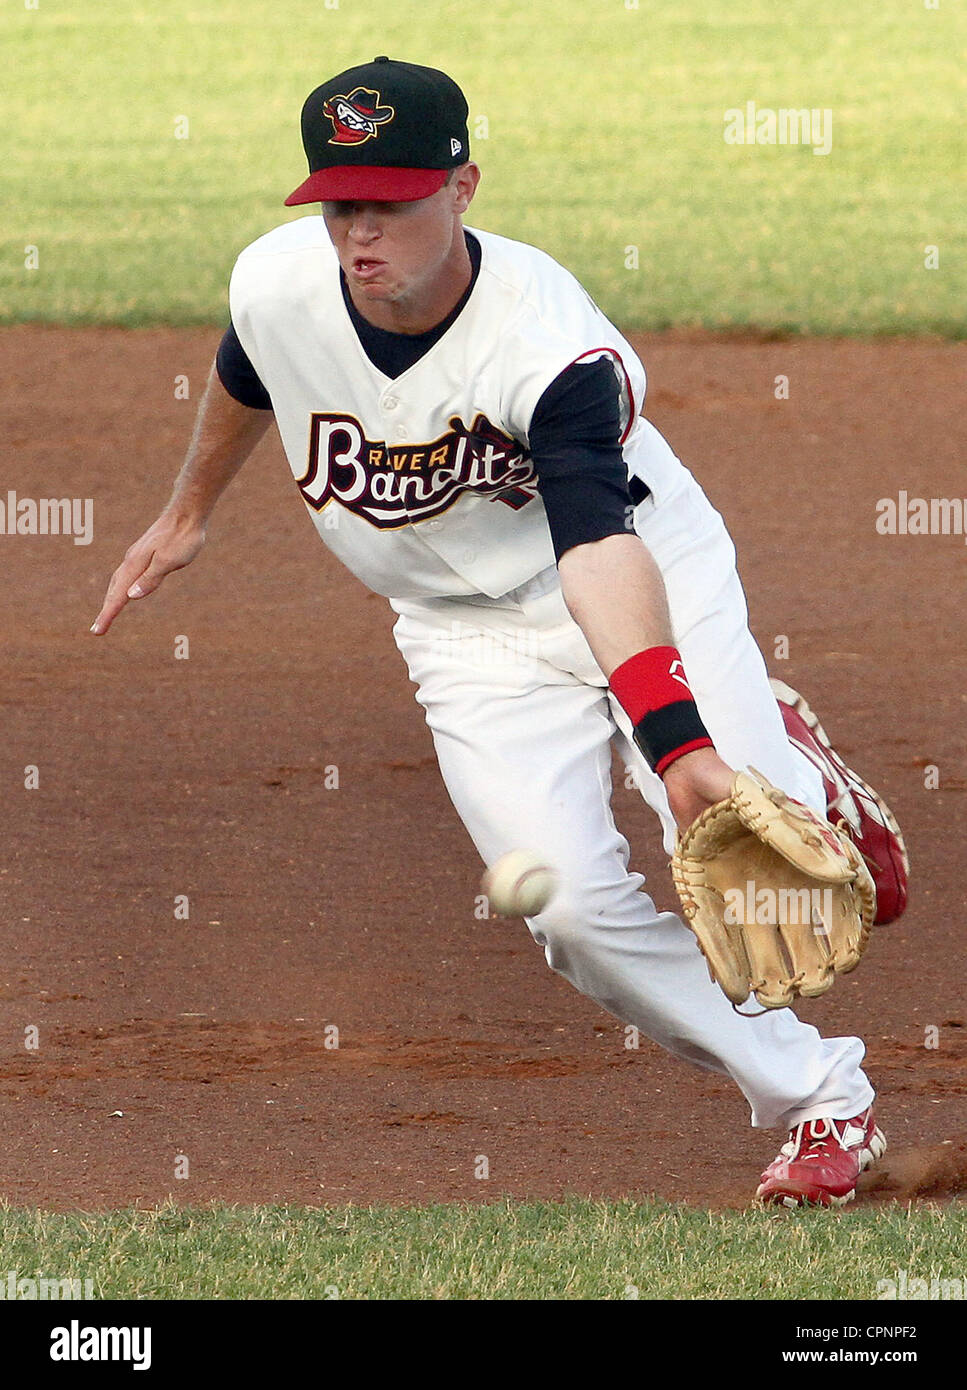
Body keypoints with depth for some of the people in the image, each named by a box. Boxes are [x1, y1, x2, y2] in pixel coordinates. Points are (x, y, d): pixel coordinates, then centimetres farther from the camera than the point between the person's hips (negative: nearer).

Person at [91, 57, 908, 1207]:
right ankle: (819, 1099, 0)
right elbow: (243, 381, 9)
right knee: (572, 902, -17)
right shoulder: (277, 285, -18)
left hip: (651, 572, -3)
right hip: (470, 629, 3)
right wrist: (187, 513, 25)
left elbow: (598, 547, -47)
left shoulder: (550, 340, -33)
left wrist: (675, 744, -60)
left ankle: (802, 779, 19)